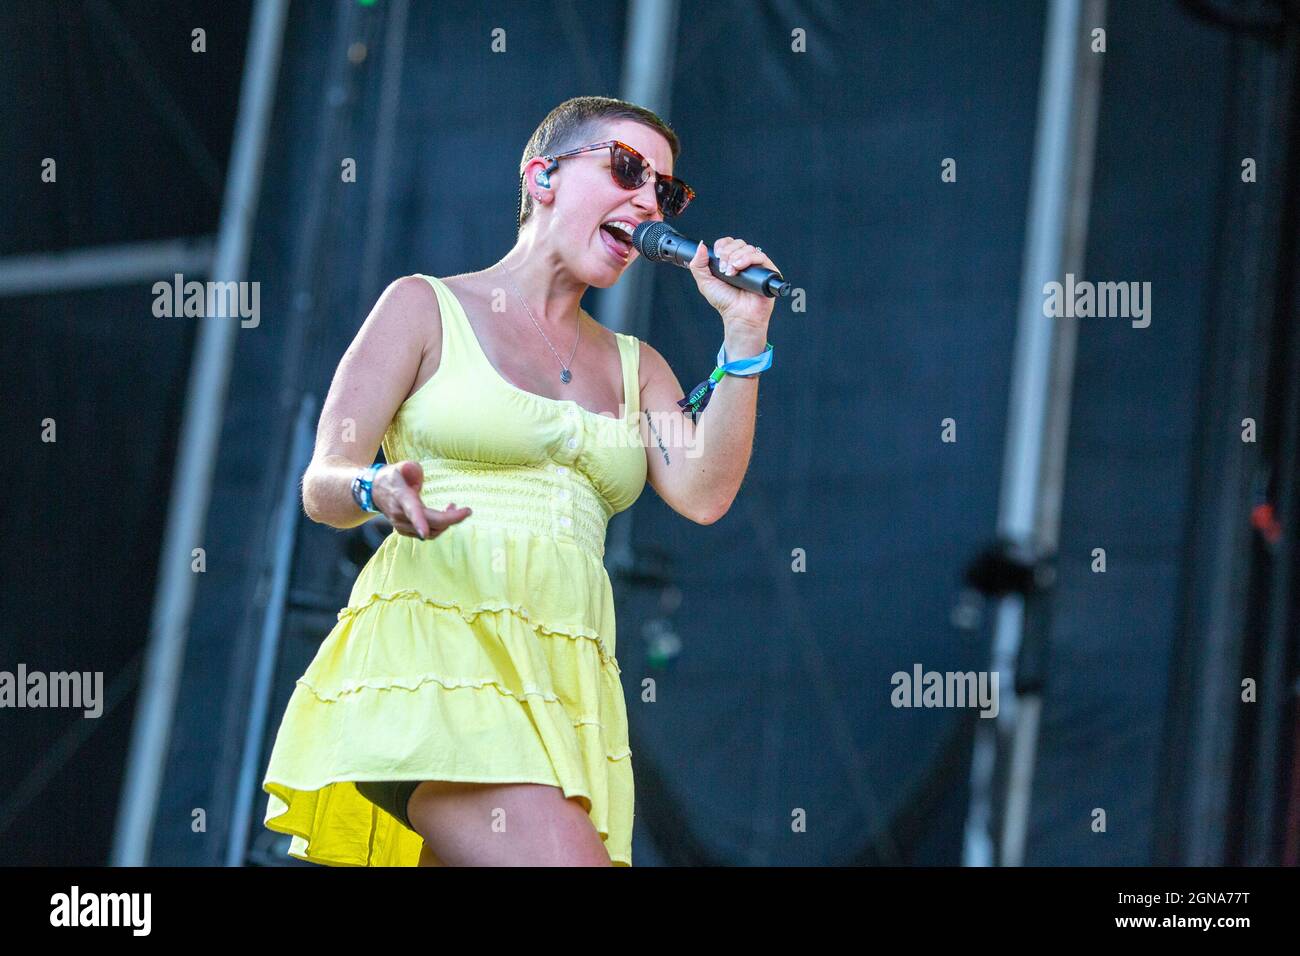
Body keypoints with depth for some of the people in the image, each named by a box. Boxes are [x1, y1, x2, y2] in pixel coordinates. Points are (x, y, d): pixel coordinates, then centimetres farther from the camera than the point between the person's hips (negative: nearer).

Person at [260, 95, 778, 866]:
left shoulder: (636, 368, 22)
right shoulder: (427, 308, 8)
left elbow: (704, 494, 4)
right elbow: (322, 484, 2)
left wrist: (745, 333, 0)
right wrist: (378, 491, -21)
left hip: (567, 683, 6)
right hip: (434, 648, -5)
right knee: (565, 858, -27)